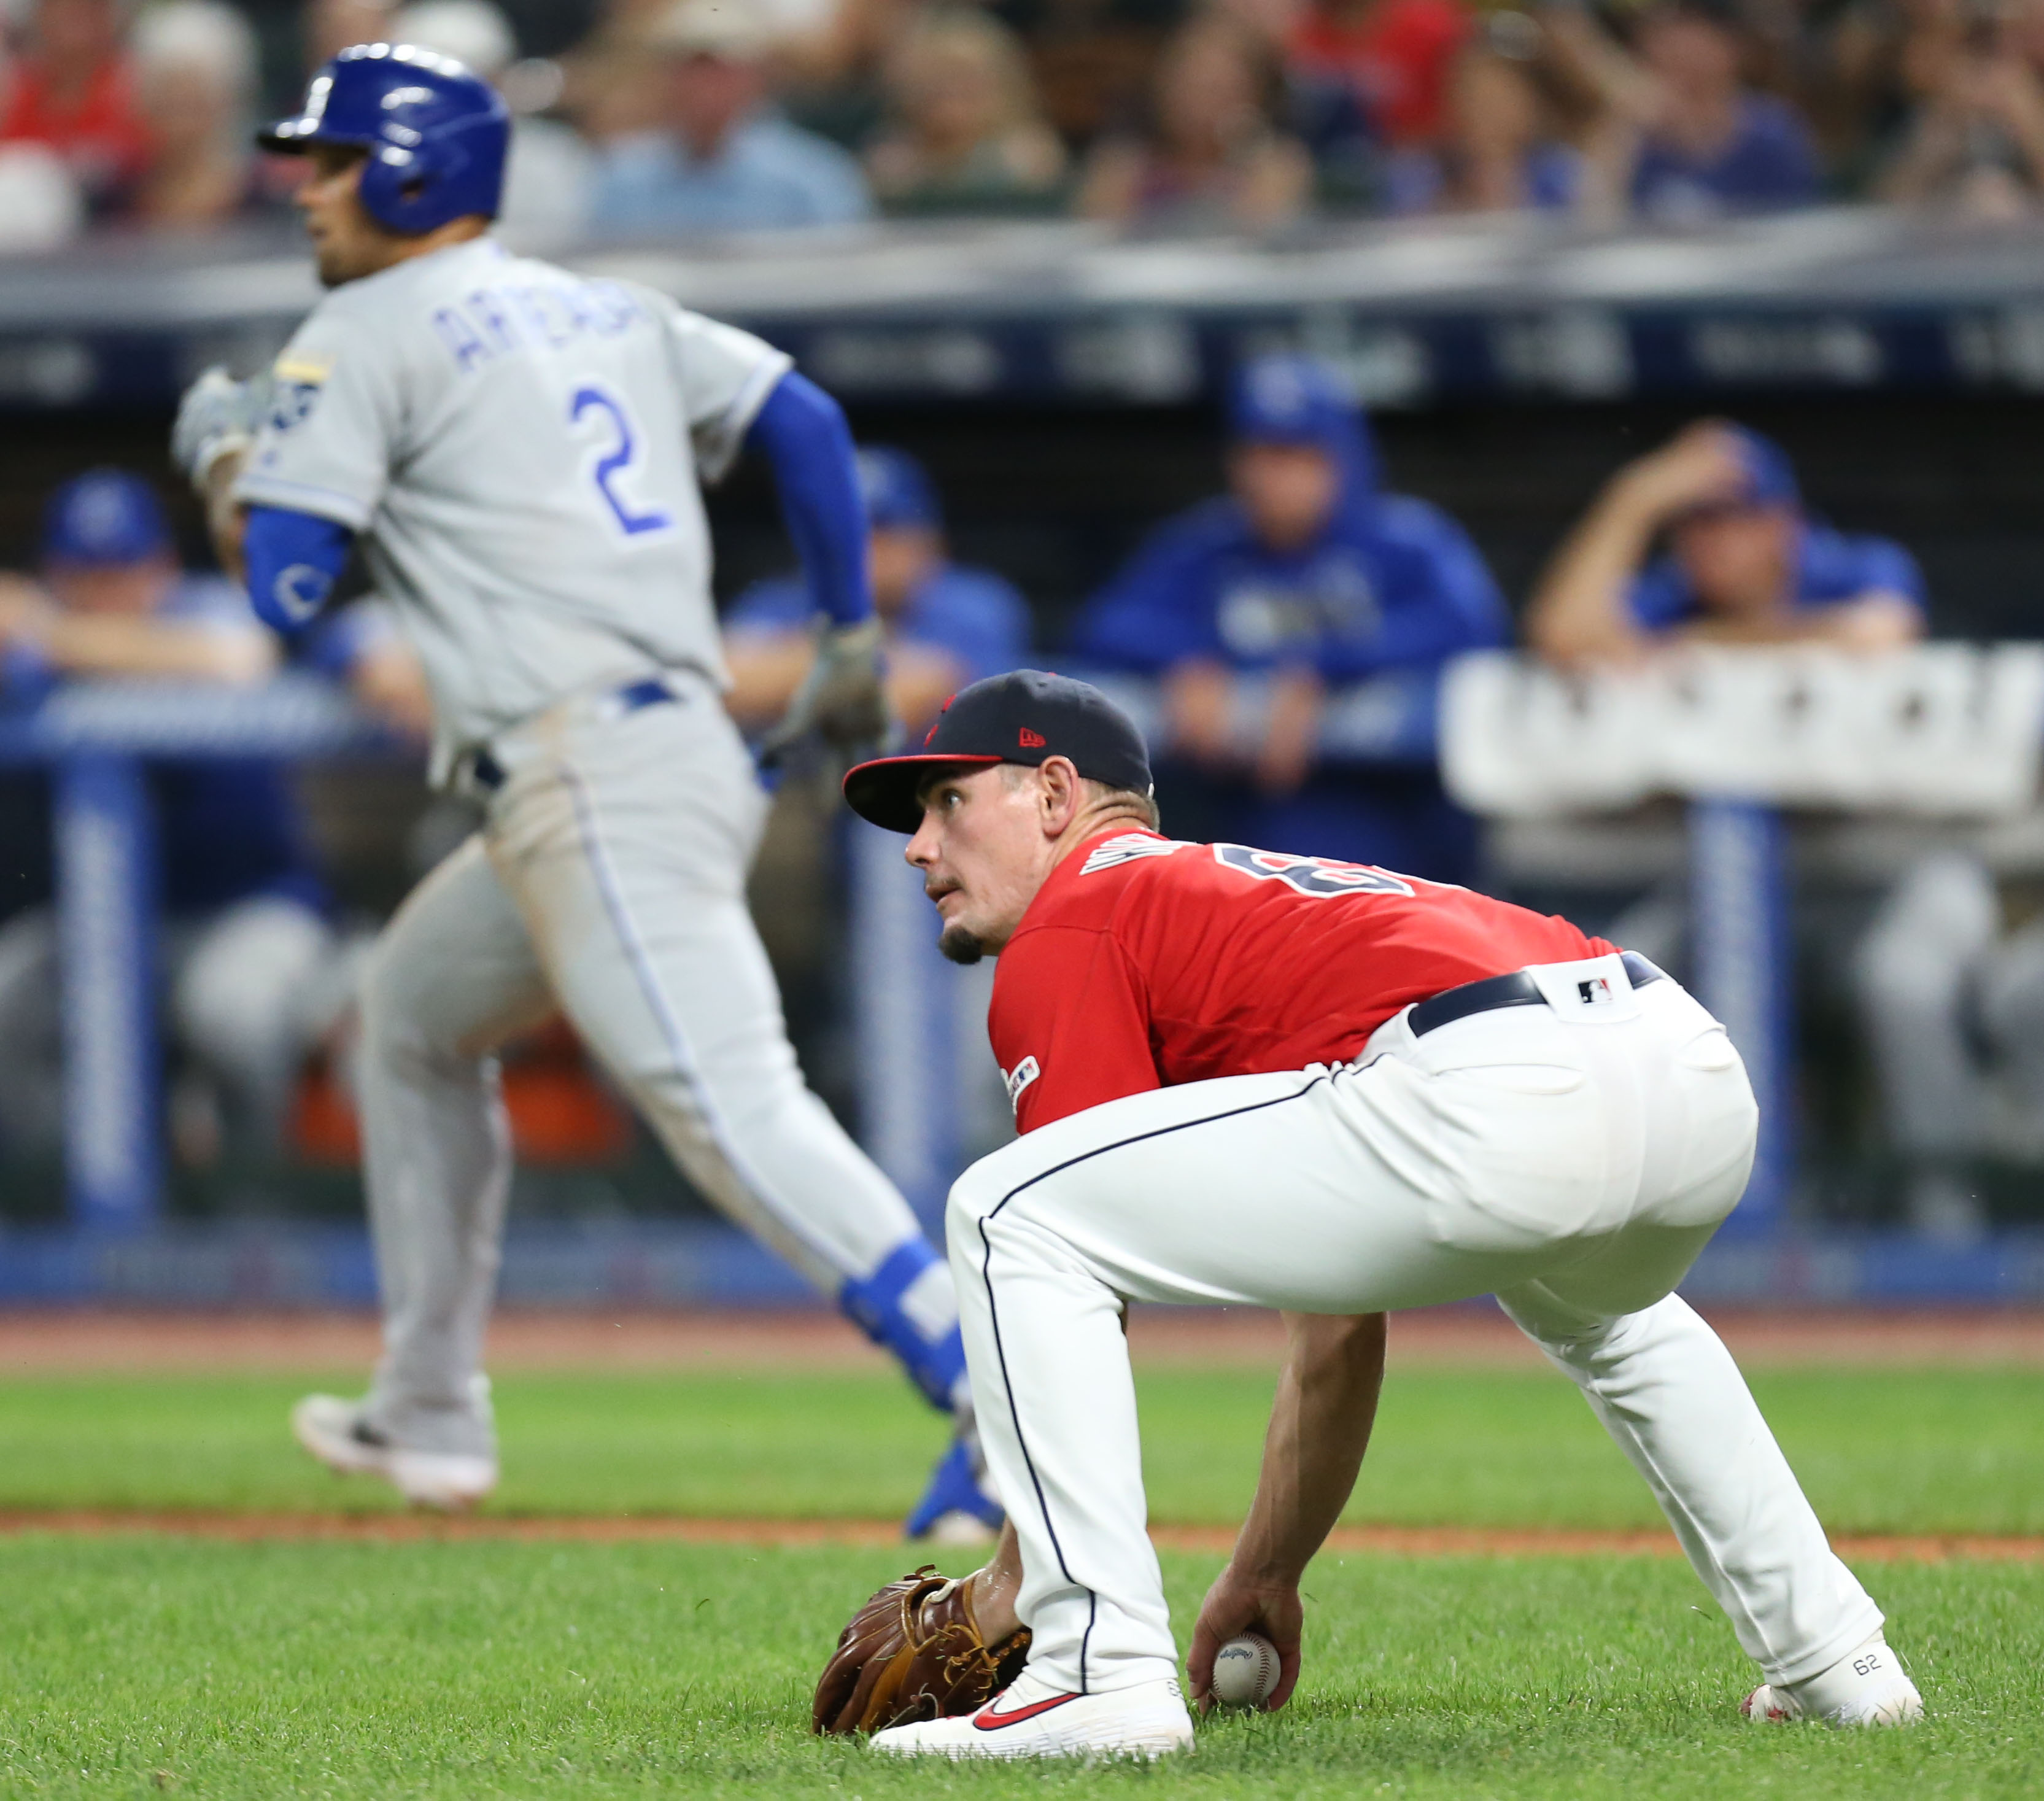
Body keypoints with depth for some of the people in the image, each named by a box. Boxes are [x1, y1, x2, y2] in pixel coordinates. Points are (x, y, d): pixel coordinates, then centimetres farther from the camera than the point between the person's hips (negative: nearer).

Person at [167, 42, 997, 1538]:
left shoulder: (366, 335, 0)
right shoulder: (611, 311, 22)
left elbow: (285, 589, -5)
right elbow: (801, 419, 15)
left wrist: (230, 476, 16)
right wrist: (856, 641, 20)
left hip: (584, 781, -9)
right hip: (689, 754, 9)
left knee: (728, 1102, -19)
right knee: (412, 1013, 28)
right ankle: (430, 1417, 32)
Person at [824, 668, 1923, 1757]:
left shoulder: (1065, 934, 15)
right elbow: (1338, 1320, 44)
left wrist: (1011, 1580, 17)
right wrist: (1266, 1579, 50)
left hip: (1499, 1100, -9)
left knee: (1004, 1213, 0)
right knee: (1596, 1314, 45)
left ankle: (1101, 1674, -6)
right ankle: (1829, 1658, 39)